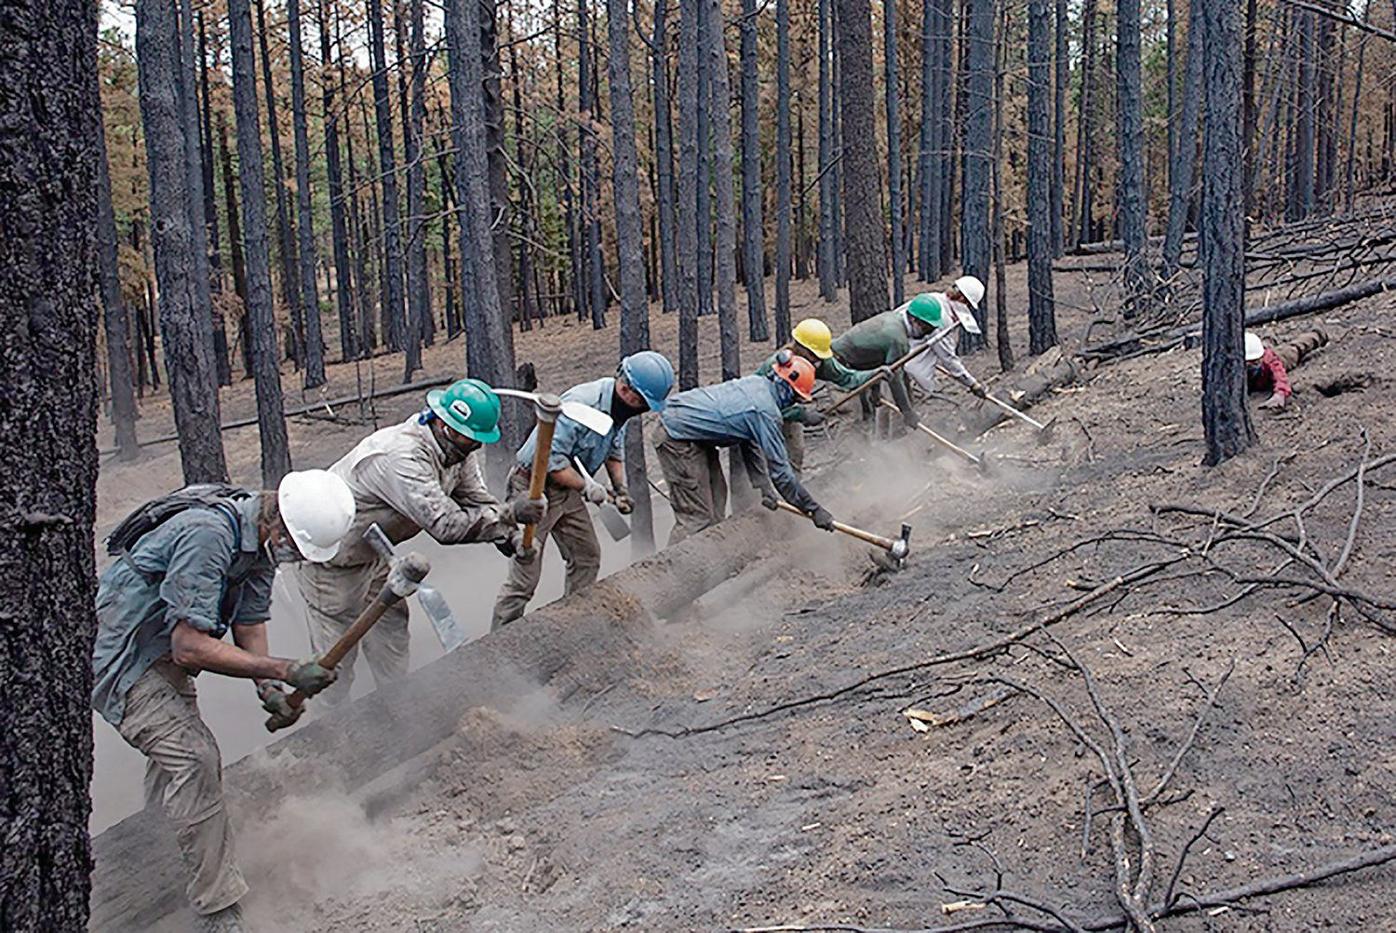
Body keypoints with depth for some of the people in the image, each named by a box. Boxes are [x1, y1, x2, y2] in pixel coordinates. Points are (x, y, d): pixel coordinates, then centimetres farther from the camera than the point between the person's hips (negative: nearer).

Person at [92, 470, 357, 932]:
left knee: (180, 757, 19)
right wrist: (284, 671, -33)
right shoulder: (207, 534, -34)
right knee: (195, 760, -17)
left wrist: (267, 687, -13)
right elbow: (190, 648, -33)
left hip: (162, 652, 9)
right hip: (119, 654, -9)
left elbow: (249, 624, 4)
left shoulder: (261, 537, -4)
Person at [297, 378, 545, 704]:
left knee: (391, 634, 16)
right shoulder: (402, 457, -38)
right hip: (330, 558, -9)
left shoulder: (457, 448, -9)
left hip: (373, 552, 9)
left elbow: (478, 500, -5)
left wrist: (515, 538, -21)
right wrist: (510, 514, -39)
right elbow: (446, 525, -41)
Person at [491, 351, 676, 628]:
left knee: (587, 557, 12)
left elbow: (615, 449, 15)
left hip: (567, 489, 9)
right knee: (525, 574, -8)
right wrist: (586, 486, -21)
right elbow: (551, 458, -29)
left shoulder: (620, 406, -2)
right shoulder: (580, 405, -31)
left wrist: (620, 488, 2)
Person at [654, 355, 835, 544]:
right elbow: (780, 469, -16)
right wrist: (813, 509, -8)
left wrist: (763, 486, 14)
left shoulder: (756, 382, 5)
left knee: (716, 494, 15)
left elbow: (751, 443, 13)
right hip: (678, 438, -10)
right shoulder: (766, 411, -21)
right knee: (697, 517, -8)